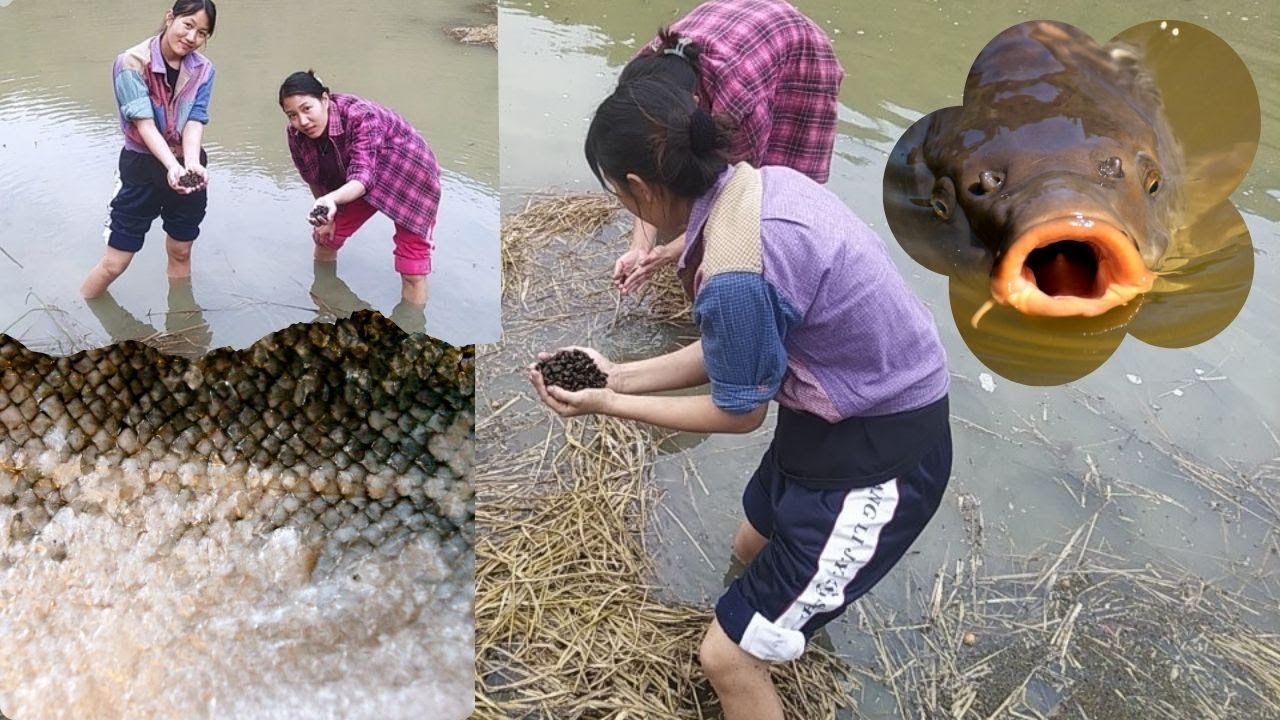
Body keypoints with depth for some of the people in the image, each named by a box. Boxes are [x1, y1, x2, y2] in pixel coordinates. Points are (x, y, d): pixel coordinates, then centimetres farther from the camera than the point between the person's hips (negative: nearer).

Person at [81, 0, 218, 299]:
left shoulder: (203, 70, -2)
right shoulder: (132, 63, -15)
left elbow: (195, 121, -13)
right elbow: (144, 123, -22)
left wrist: (191, 164, -31)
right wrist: (172, 166, -37)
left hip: (187, 167, 4)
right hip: (143, 167, -4)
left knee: (180, 253, 16)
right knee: (115, 262, 0)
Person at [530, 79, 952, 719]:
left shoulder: (734, 277, -33)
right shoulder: (760, 182, -5)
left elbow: (739, 413, -14)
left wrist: (610, 405, -5)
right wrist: (621, 376, 4)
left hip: (879, 459, -9)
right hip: (868, 408, 9)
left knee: (728, 656, 1)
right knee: (753, 548, 35)